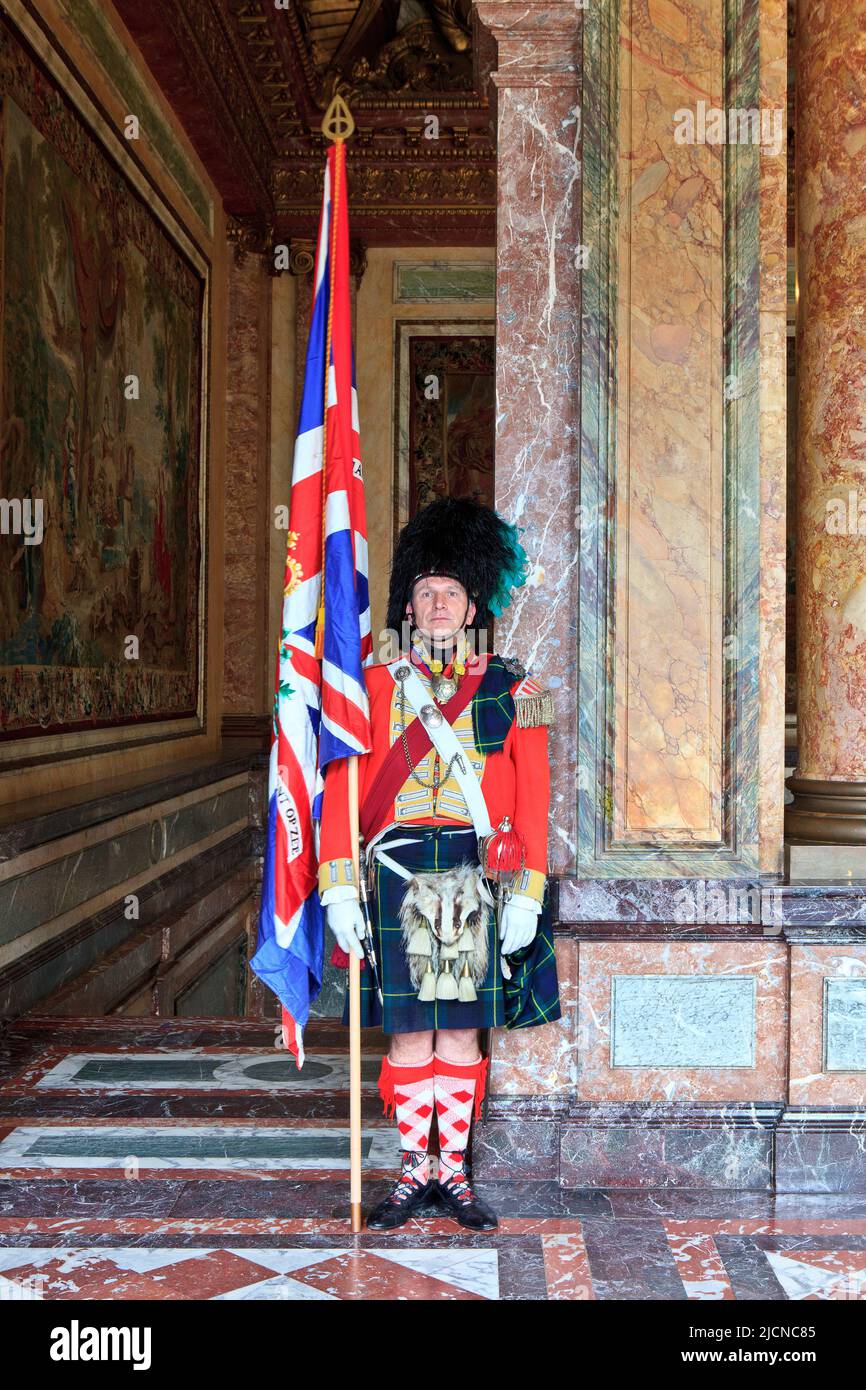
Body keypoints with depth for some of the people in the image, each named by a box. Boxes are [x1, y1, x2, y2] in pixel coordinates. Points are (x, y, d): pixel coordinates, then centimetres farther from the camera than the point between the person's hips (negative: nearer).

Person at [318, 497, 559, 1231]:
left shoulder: (511, 690, 3)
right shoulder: (374, 685, 2)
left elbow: (532, 799, 1)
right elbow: (341, 789, -1)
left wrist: (527, 893, -6)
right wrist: (339, 887, -9)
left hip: (476, 880, 0)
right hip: (398, 875, 0)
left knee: (461, 1031, 8)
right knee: (409, 1033, 7)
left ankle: (455, 1171, 21)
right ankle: (414, 1171, 20)